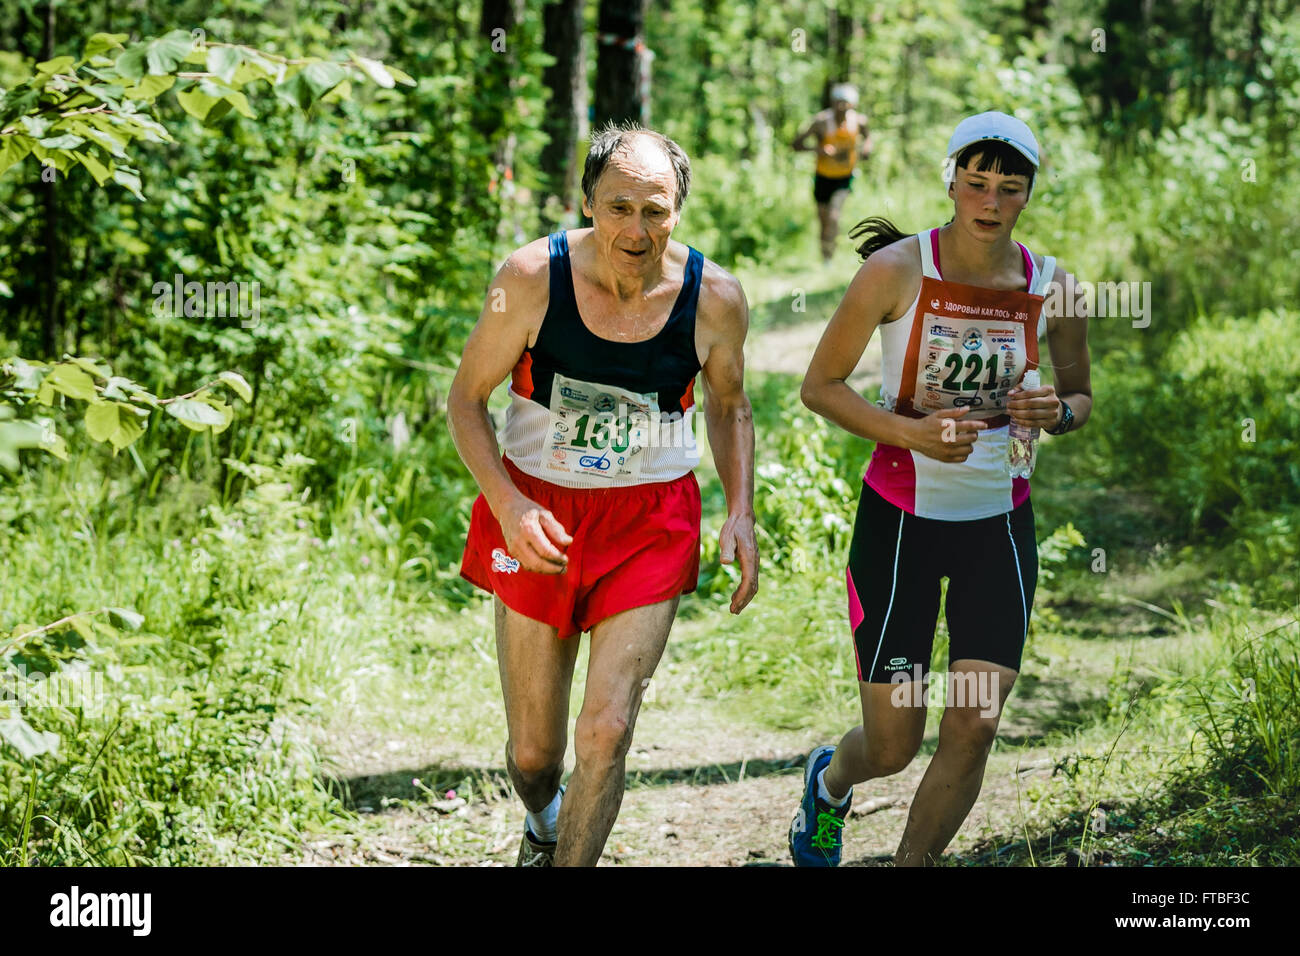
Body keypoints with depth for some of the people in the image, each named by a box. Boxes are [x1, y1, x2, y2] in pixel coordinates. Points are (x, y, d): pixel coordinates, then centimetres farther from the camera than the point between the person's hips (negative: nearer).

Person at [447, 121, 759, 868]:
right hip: (538, 515, 0)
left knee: (606, 732, -11)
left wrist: (741, 513, -4)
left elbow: (729, 406, 9)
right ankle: (543, 822, 45)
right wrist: (508, 505, -19)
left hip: (650, 522, 1)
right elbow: (466, 399, -5)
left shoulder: (716, 300, -10)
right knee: (532, 755, 8)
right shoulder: (532, 280, -16)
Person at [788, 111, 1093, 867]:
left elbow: (1082, 395, 13)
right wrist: (910, 432, -22)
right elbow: (821, 385, -6)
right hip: (900, 519, -3)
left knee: (975, 727, -6)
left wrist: (1057, 413, -12)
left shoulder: (1052, 288, -2)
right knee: (893, 745, 3)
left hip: (999, 523, 3)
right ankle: (830, 781, 40)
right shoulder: (897, 269, -11)